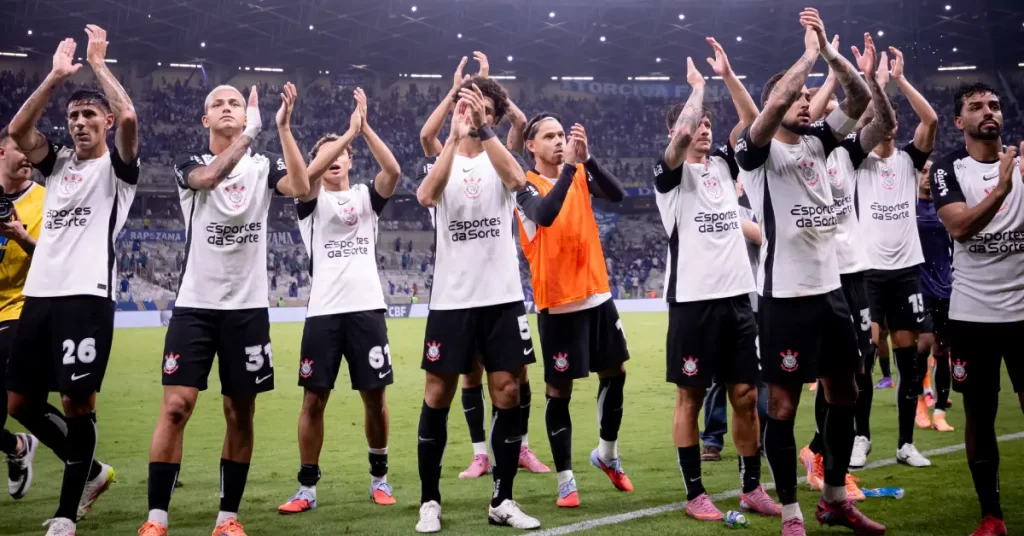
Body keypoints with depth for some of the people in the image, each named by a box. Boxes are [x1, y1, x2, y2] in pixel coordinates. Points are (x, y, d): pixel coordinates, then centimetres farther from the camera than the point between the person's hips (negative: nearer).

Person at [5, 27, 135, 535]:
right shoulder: (57, 163, 20)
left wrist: (98, 63, -5)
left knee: (77, 401, -7)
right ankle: (90, 470, 27)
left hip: (86, 297, -6)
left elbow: (128, 117, -15)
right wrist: (55, 77, -1)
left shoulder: (117, 165, 5)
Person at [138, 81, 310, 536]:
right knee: (176, 405, -9)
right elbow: (209, 178, -21)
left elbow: (301, 188, -16)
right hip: (195, 305, -1)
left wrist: (283, 128, -22)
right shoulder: (189, 165, 3)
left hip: (247, 307, 1)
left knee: (240, 413, 5)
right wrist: (251, 133, -31)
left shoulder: (264, 165, 5)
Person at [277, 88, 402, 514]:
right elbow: (308, 173, -15)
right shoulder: (312, 201, 8)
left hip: (367, 309, 1)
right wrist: (349, 131, -18)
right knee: (314, 400, 1)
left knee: (374, 398, 6)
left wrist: (364, 127, -15)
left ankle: (379, 477, 23)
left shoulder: (366, 196, 11)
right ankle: (307, 488, 11)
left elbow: (393, 170, -8)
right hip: (324, 312, -1)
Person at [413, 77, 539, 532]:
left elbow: (518, 179, -19)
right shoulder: (439, 160, 5)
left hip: (503, 298, 1)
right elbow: (426, 196, -19)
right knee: (438, 397, 3)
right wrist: (455, 135, -25)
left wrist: (482, 130, -25)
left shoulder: (500, 159, 7)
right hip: (452, 300, -1)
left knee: (507, 395, 3)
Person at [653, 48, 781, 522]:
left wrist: (728, 74, 1)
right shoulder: (670, 173, -3)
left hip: (737, 295, 5)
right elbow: (682, 134, -22)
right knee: (690, 397, 4)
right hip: (693, 299, -5)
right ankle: (695, 493, 12)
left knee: (746, 396, 8)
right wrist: (697, 84, -8)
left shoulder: (723, 164, 14)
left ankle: (752, 488, 19)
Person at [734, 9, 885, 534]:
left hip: (831, 288, 7)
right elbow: (774, 105, -26)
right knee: (783, 403, 0)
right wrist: (810, 53, -16)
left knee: (844, 394, 14)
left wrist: (829, 50, -8)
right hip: (787, 294, -7)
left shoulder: (816, 142, 11)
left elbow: (859, 100, 2)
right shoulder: (758, 151, -7)